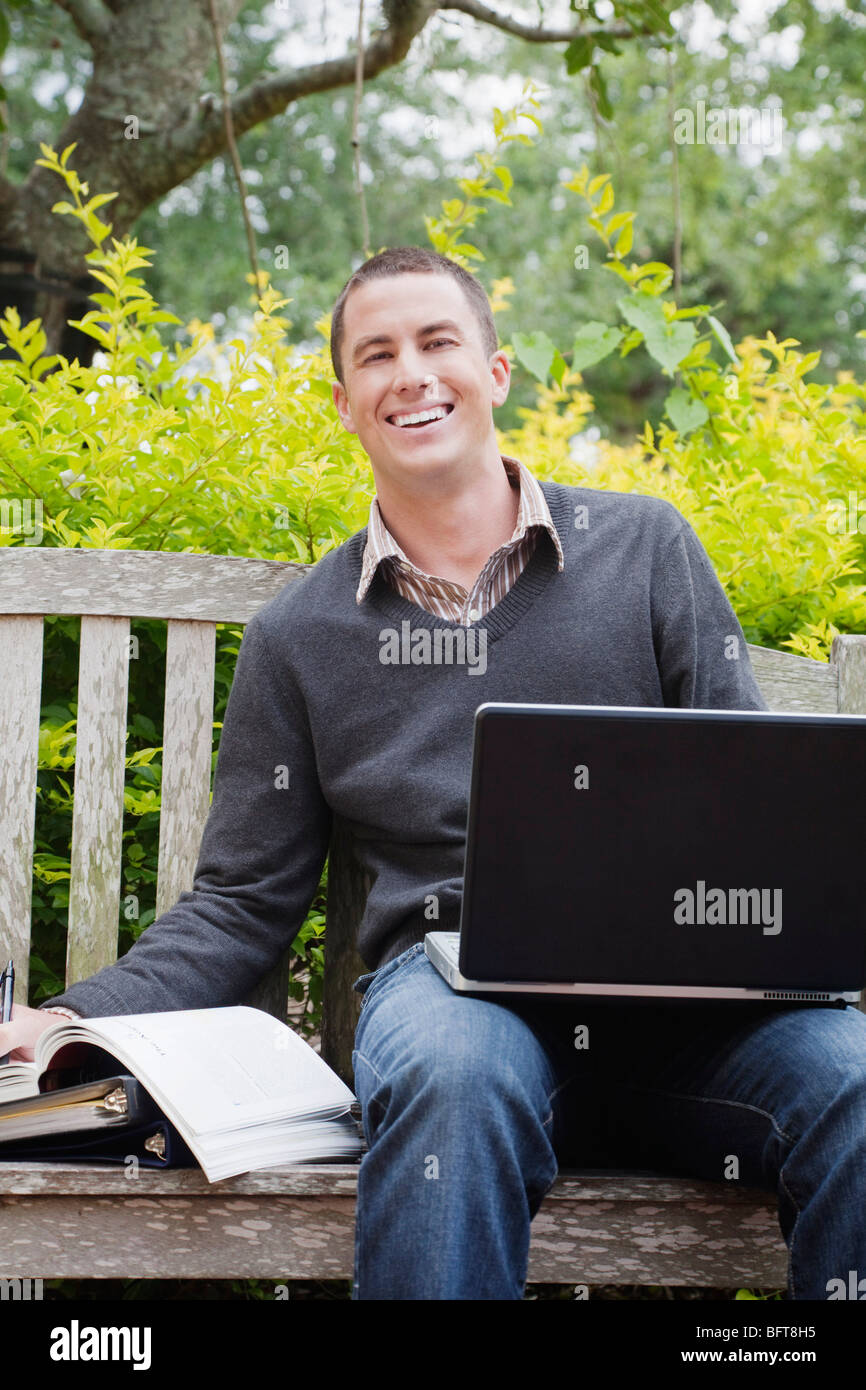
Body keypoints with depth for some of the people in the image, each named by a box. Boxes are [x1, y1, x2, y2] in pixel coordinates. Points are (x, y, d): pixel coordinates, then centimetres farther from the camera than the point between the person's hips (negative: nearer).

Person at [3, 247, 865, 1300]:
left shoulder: (644, 547, 13)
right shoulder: (297, 636, 14)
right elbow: (242, 903, 15)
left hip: (673, 978, 1)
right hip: (450, 980, -1)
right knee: (453, 1074, -38)